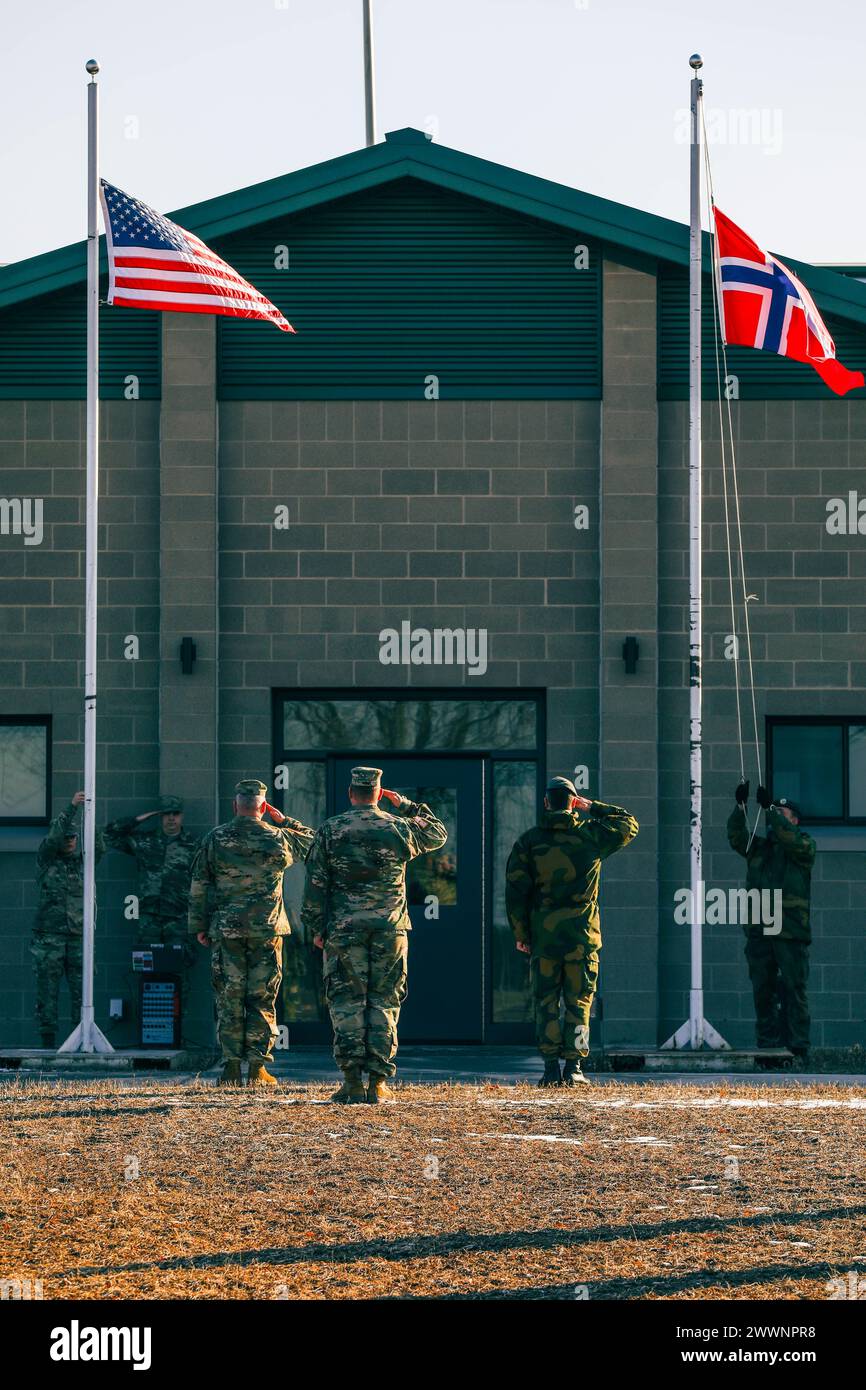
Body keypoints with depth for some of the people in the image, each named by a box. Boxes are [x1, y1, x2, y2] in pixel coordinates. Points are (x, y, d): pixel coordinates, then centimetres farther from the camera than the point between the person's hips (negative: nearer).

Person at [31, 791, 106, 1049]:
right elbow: (53, 837, -12)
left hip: (78, 936, 2)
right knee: (48, 989, -2)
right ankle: (48, 1041, 1)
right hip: (50, 934, -2)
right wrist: (71, 808, -20)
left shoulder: (82, 861, 13)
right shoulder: (46, 860, 5)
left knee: (82, 990, -2)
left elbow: (99, 848, -5)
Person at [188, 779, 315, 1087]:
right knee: (263, 1001, 5)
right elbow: (310, 841, 19)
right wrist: (284, 820, 20)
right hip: (267, 930, 0)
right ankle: (258, 1069, 2)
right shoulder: (278, 839, -1)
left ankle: (231, 1069, 2)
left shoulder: (215, 839, 0)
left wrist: (199, 926, 11)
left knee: (229, 1001, 5)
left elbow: (199, 886, 4)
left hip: (226, 931, 0)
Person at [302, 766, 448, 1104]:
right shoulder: (400, 829, 2)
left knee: (346, 1003, 3)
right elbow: (438, 833, 22)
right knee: (384, 1002, 6)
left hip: (343, 929, -1)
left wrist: (316, 928, 8)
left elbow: (315, 885, 0)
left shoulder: (330, 831, -1)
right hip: (390, 929, 1)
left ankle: (352, 1082, -6)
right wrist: (406, 806, 23)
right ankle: (377, 1082, 1)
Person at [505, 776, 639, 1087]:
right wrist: (593, 808, 19)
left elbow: (516, 890, -2)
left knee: (546, 1003, 6)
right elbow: (628, 824, 18)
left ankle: (551, 1067, 0)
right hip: (582, 933, 0)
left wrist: (520, 933, 5)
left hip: (543, 934, 0)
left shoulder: (529, 840, -1)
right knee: (579, 1003, 5)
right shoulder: (591, 834, 0)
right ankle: (573, 1067, 0)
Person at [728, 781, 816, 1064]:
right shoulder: (759, 847, 18)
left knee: (793, 990, -6)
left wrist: (770, 808, -19)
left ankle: (797, 1048, -6)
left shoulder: (804, 845, 5)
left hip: (791, 932, -5)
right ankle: (767, 1046, 10)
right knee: (763, 990, 5)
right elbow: (736, 836, 2)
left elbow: (792, 840, -16)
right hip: (759, 932, 5)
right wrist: (740, 807, -11)